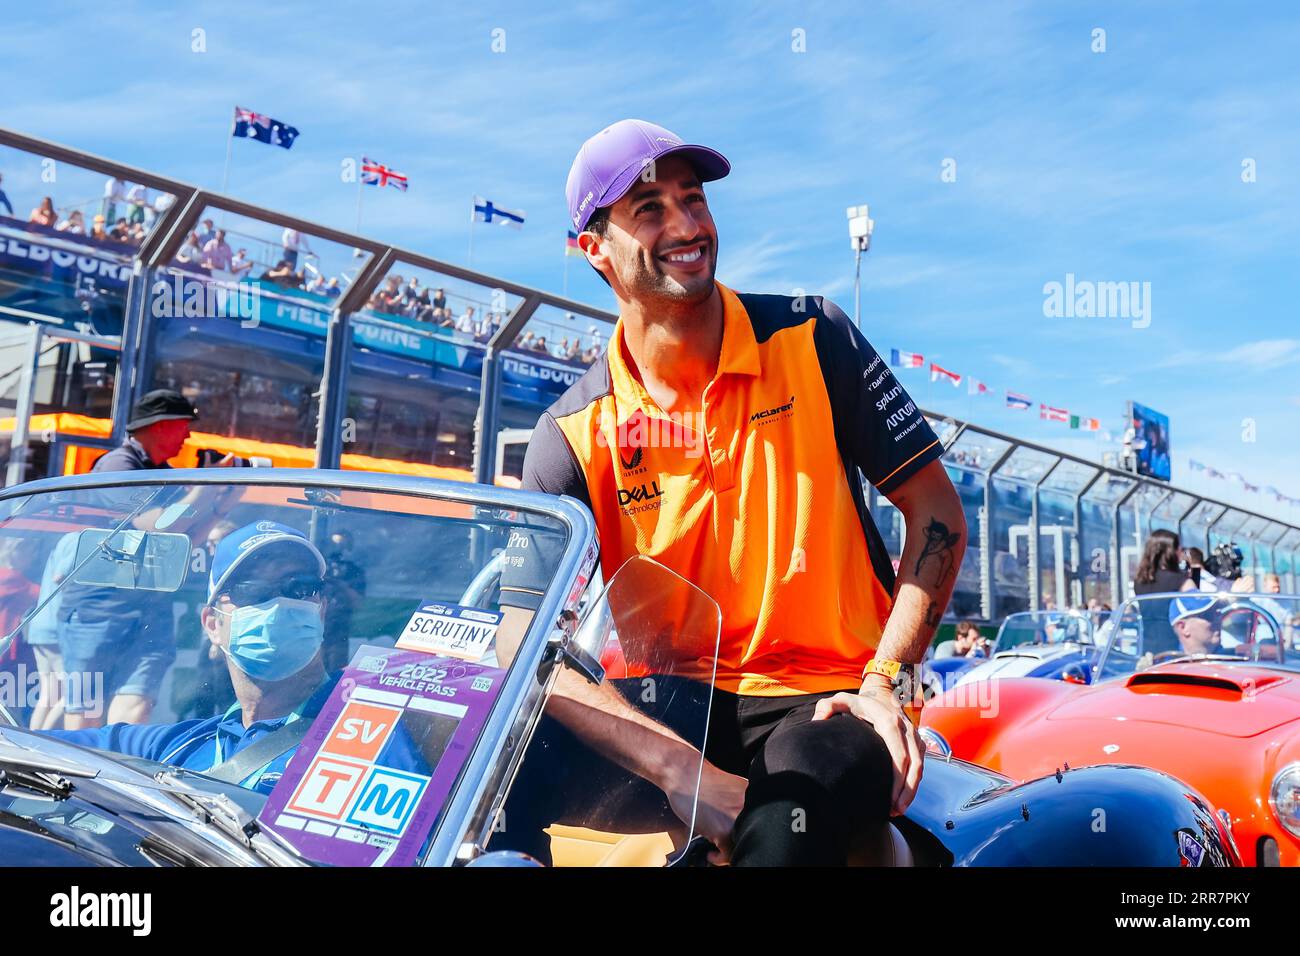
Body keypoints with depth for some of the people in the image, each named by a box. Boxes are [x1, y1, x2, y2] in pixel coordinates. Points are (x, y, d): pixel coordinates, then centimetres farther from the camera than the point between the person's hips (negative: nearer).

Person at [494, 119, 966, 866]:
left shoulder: (812, 339, -3)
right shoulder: (573, 436, -3)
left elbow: (937, 513, -1)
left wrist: (886, 682, -14)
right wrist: (681, 768, -25)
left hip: (825, 701, -1)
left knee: (797, 795, -36)